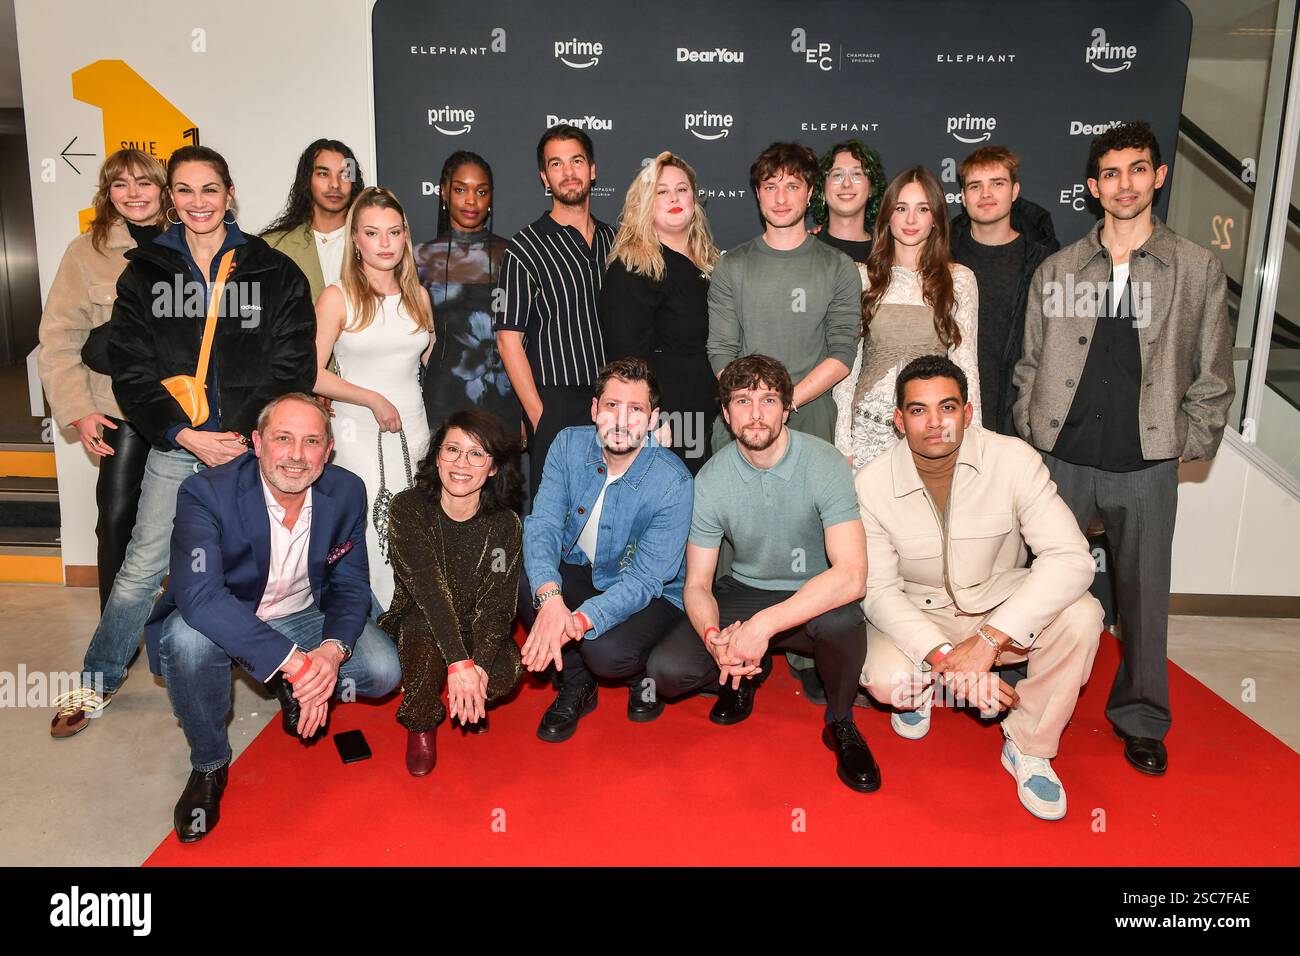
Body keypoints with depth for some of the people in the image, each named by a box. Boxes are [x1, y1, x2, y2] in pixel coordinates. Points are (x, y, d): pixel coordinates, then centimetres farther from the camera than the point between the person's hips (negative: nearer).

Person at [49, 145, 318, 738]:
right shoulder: (145, 273, 7)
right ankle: (98, 682, 25)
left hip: (252, 446, -1)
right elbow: (131, 371, 3)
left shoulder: (274, 272, 3)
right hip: (174, 449, 1)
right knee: (141, 570, 6)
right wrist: (186, 436, -9)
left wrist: (248, 436, -10)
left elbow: (294, 366, -1)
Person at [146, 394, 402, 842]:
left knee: (384, 671, -19)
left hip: (307, 616, 3)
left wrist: (332, 650, -29)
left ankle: (301, 692, 15)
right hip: (224, 621, -2)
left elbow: (350, 587, -7)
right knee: (188, 639, -36)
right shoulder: (206, 492, -26)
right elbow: (199, 595, -38)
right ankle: (208, 765, -7)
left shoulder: (347, 491, -14)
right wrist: (294, 660, -44)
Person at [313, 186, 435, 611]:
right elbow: (312, 374, -7)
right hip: (360, 437, -4)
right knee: (372, 543, -6)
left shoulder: (418, 295, 10)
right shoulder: (338, 297, -3)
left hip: (415, 434, 4)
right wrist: (374, 400, -10)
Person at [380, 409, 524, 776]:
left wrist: (478, 666, -32)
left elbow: (498, 604, -15)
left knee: (507, 671, -29)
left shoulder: (506, 525, -10)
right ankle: (420, 724, -9)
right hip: (417, 627, -2)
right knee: (422, 622, -36)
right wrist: (459, 663, -35)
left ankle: (470, 705, 10)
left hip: (477, 634, 2)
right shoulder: (409, 508, -16)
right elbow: (427, 586, -26)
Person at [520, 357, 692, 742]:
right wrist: (549, 597, -40)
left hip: (650, 595, -4)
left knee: (606, 652, -33)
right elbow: (542, 524, -19)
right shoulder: (569, 445, -12)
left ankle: (643, 673, 8)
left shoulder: (673, 482, -24)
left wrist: (578, 620, -42)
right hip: (579, 574, 4)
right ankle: (576, 684, -1)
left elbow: (643, 580, -26)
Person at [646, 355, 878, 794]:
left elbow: (852, 575, -30)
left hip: (815, 597, -2)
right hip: (744, 594, 2)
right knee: (665, 670, -19)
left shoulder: (823, 463, -19)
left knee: (840, 617, -38)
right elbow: (697, 584, -6)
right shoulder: (712, 479, -10)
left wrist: (764, 624, -37)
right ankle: (747, 671, 14)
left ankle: (841, 723, -5)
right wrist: (714, 637, -29)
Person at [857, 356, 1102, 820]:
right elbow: (878, 589, -15)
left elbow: (1070, 557, -27)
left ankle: (1029, 746, -5)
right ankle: (922, 687, 11)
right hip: (917, 614, -1)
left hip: (1002, 605, 1)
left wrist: (988, 640, -36)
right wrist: (943, 655, -32)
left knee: (1081, 615, -29)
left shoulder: (1012, 459, -19)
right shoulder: (872, 484, -17)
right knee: (885, 679, -31)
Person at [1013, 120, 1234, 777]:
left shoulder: (1199, 269, 6)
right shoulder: (1057, 270, 8)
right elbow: (1029, 365, 9)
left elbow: (1213, 376, 8)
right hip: (1061, 459, 1)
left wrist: (1187, 445, 0)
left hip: (1147, 465, 0)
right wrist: (1031, 438, 2)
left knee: (1144, 593, 8)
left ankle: (1140, 719, 27)